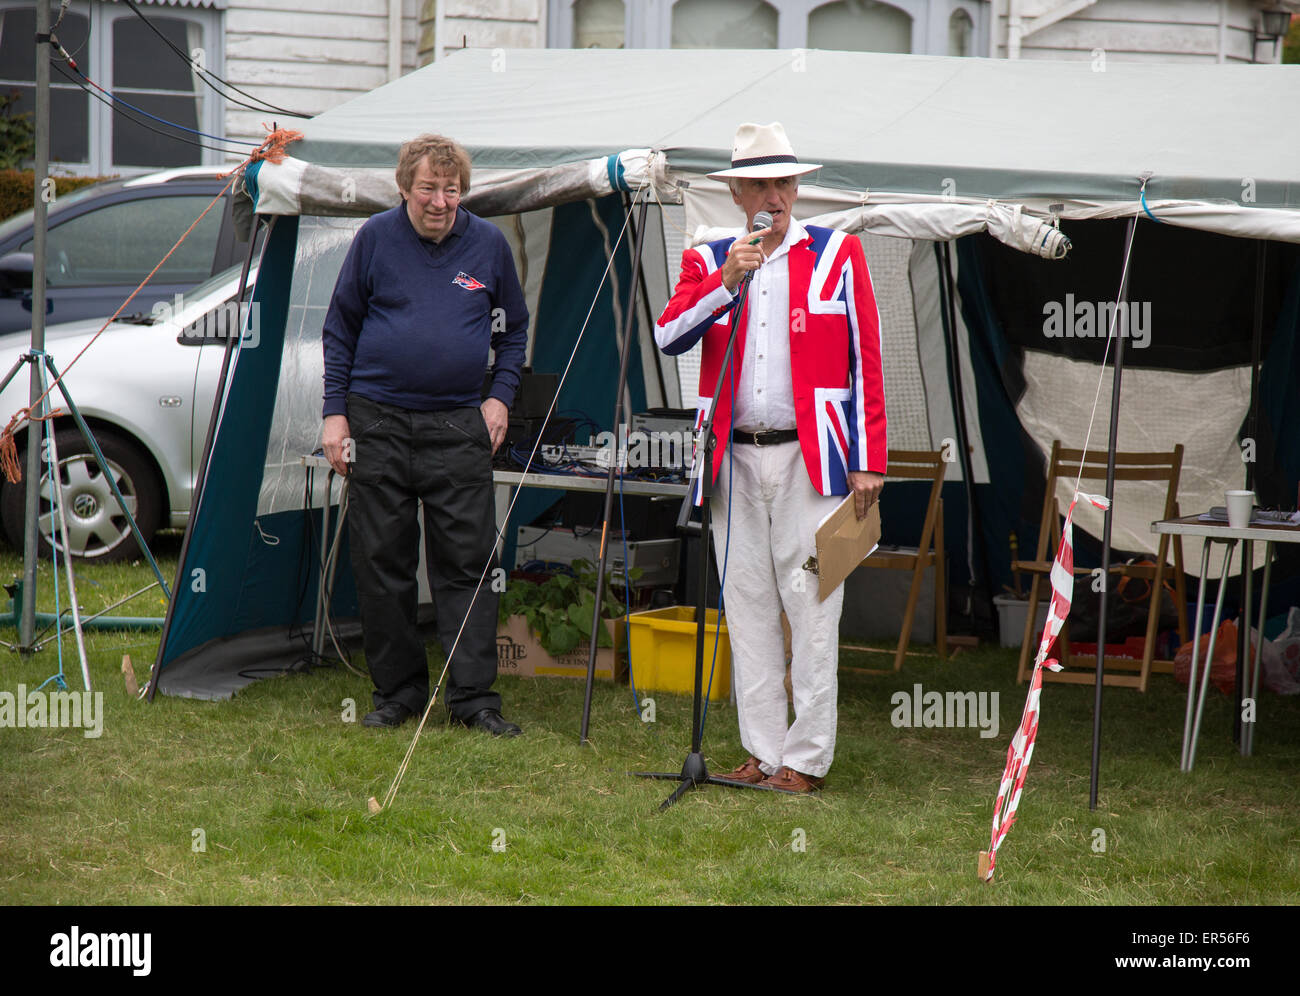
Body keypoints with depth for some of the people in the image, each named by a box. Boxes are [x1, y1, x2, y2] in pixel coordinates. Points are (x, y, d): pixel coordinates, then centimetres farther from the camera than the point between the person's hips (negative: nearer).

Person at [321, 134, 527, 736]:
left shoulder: (488, 244, 3)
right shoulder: (376, 238, 1)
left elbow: (513, 330, 16)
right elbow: (339, 329, 8)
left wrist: (500, 397, 4)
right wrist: (335, 411, 2)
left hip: (458, 427, 0)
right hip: (378, 422, 0)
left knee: (466, 564, -3)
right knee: (381, 563, 4)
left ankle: (473, 696, 1)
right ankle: (398, 691, 14)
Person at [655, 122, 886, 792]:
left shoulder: (837, 255, 4)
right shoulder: (708, 263, 11)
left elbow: (866, 364, 2)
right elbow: (667, 338, -5)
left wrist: (867, 462, -4)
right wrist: (725, 282, -16)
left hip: (810, 460, -3)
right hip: (735, 461, 3)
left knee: (810, 610, -5)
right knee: (747, 609, 6)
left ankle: (805, 758, 1)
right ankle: (763, 752, 14)